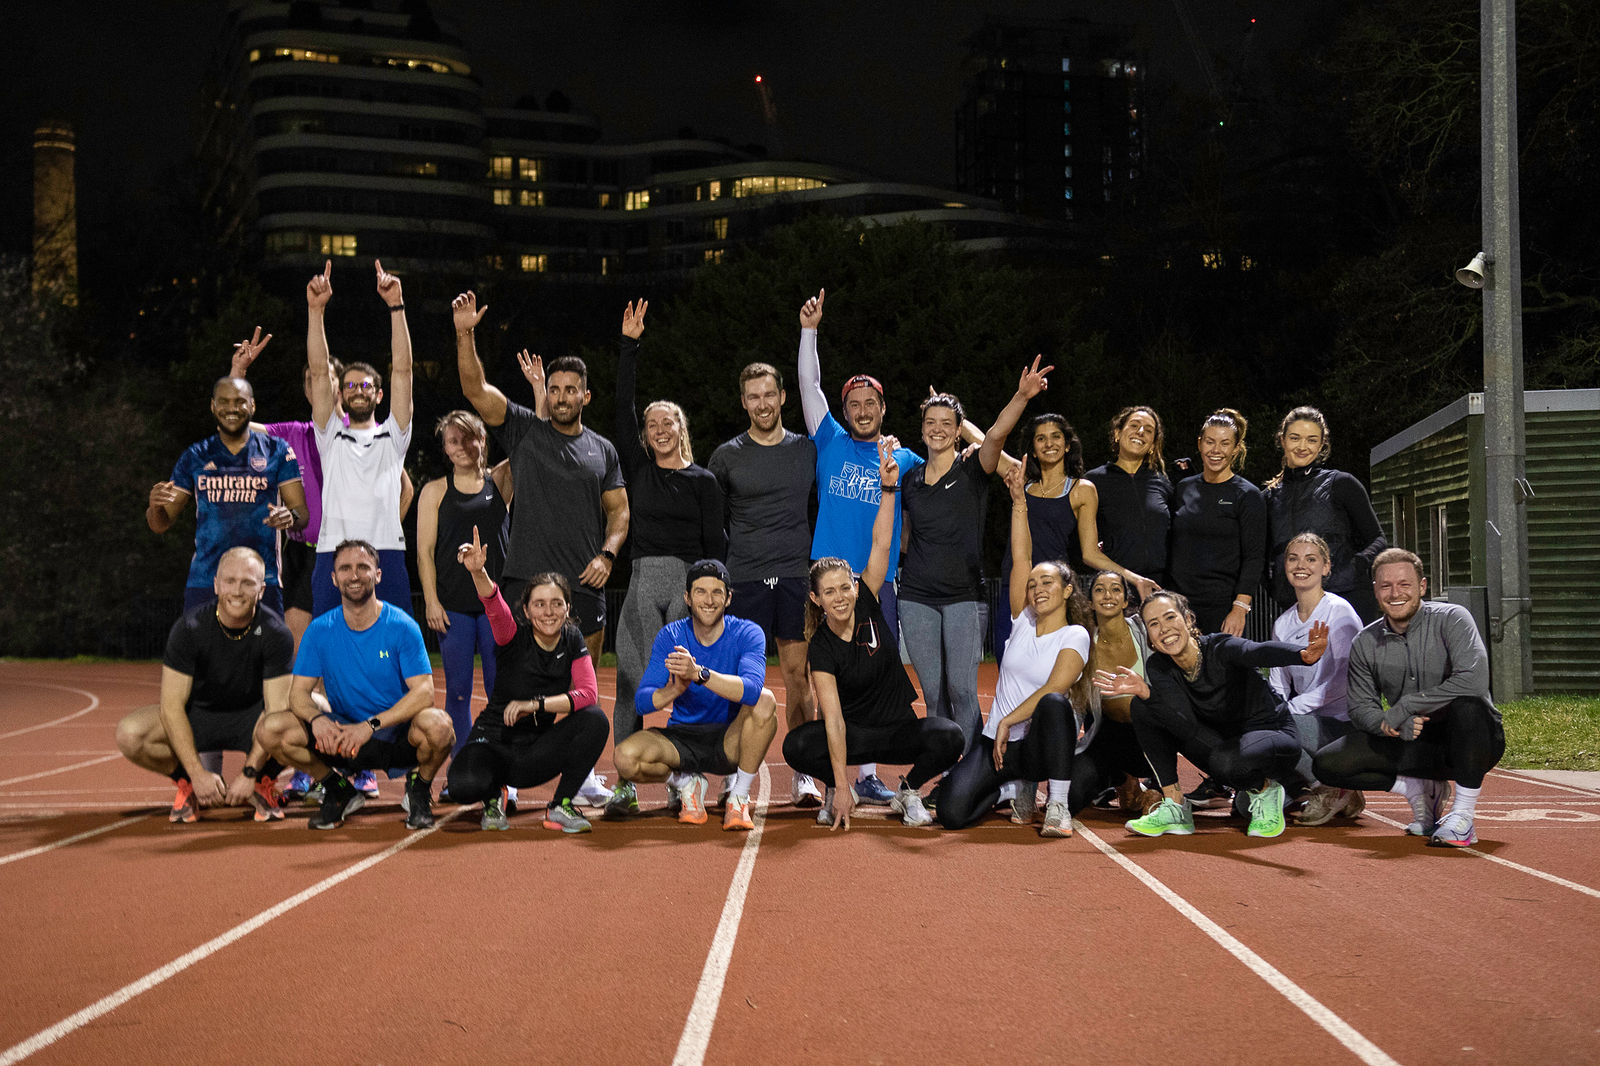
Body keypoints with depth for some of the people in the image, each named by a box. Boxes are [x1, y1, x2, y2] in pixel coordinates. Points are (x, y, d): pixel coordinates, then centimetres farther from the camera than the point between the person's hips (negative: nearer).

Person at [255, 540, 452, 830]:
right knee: (270, 730, -19)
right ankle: (339, 791, 6)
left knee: (437, 725, -36)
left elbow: (424, 692, -18)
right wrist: (317, 719, -26)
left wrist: (371, 725, -30)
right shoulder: (320, 630, 0)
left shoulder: (402, 626, -10)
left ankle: (419, 791, -1)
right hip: (343, 736, 3)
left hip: (399, 738, -3)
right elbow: (299, 692, -2)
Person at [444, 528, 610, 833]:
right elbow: (494, 606, -35)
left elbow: (589, 693, -14)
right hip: (494, 741, -3)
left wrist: (537, 703, -25)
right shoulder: (514, 636, -13)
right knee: (464, 787, -35)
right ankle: (494, 795, 5)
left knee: (595, 719, -24)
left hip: (538, 749, 3)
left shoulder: (573, 641, -1)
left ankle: (560, 806, -7)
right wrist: (478, 572, -56)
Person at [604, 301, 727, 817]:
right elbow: (623, 407, 7)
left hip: (690, 582, -1)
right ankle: (625, 783, -3)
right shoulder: (638, 468, 12)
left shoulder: (703, 480, 8)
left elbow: (715, 542, 6)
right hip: (643, 581, 2)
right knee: (631, 680, -5)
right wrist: (630, 345, 4)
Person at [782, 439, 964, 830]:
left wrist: (888, 488, -29)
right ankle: (834, 791, 4)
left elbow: (882, 544, -15)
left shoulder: (867, 603, -6)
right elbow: (833, 718, -22)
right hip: (853, 735, -2)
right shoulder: (821, 649, -14)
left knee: (950, 737, -30)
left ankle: (909, 790, 1)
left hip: (900, 729, 2)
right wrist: (841, 786, -28)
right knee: (796, 747, -30)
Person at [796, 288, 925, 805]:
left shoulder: (904, 460, 11)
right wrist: (809, 331, -5)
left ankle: (866, 774, 9)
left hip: (878, 582, 1)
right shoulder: (830, 443, 8)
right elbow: (809, 384, 3)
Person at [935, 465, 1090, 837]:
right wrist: (1019, 500, -4)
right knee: (952, 812, -19)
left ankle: (1057, 806, -26)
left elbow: (1053, 689, -16)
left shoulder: (1075, 636, -2)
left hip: (1041, 743, -4)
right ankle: (1023, 788, 14)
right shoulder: (1024, 621, 9)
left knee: (1053, 704, -39)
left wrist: (1008, 721, -16)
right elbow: (1020, 558, 2)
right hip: (997, 741, 4)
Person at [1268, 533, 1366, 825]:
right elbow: (1277, 685, 10)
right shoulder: (1283, 623, 13)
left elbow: (1343, 681, -16)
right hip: (1309, 724, 6)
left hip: (1343, 723, -6)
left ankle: (1332, 791, -13)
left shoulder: (1339, 611, -8)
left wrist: (1291, 707, -22)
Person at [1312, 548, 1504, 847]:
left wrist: (1404, 706, -25)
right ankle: (1420, 789, 5)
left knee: (1468, 705, -40)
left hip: (1471, 741, -4)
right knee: (1328, 764, -13)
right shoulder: (1365, 644, 2)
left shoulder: (1451, 619, -13)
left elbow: (1474, 680, -29)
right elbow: (1361, 707, 4)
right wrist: (1390, 725, -20)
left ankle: (1463, 816, -24)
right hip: (1415, 745, 5)